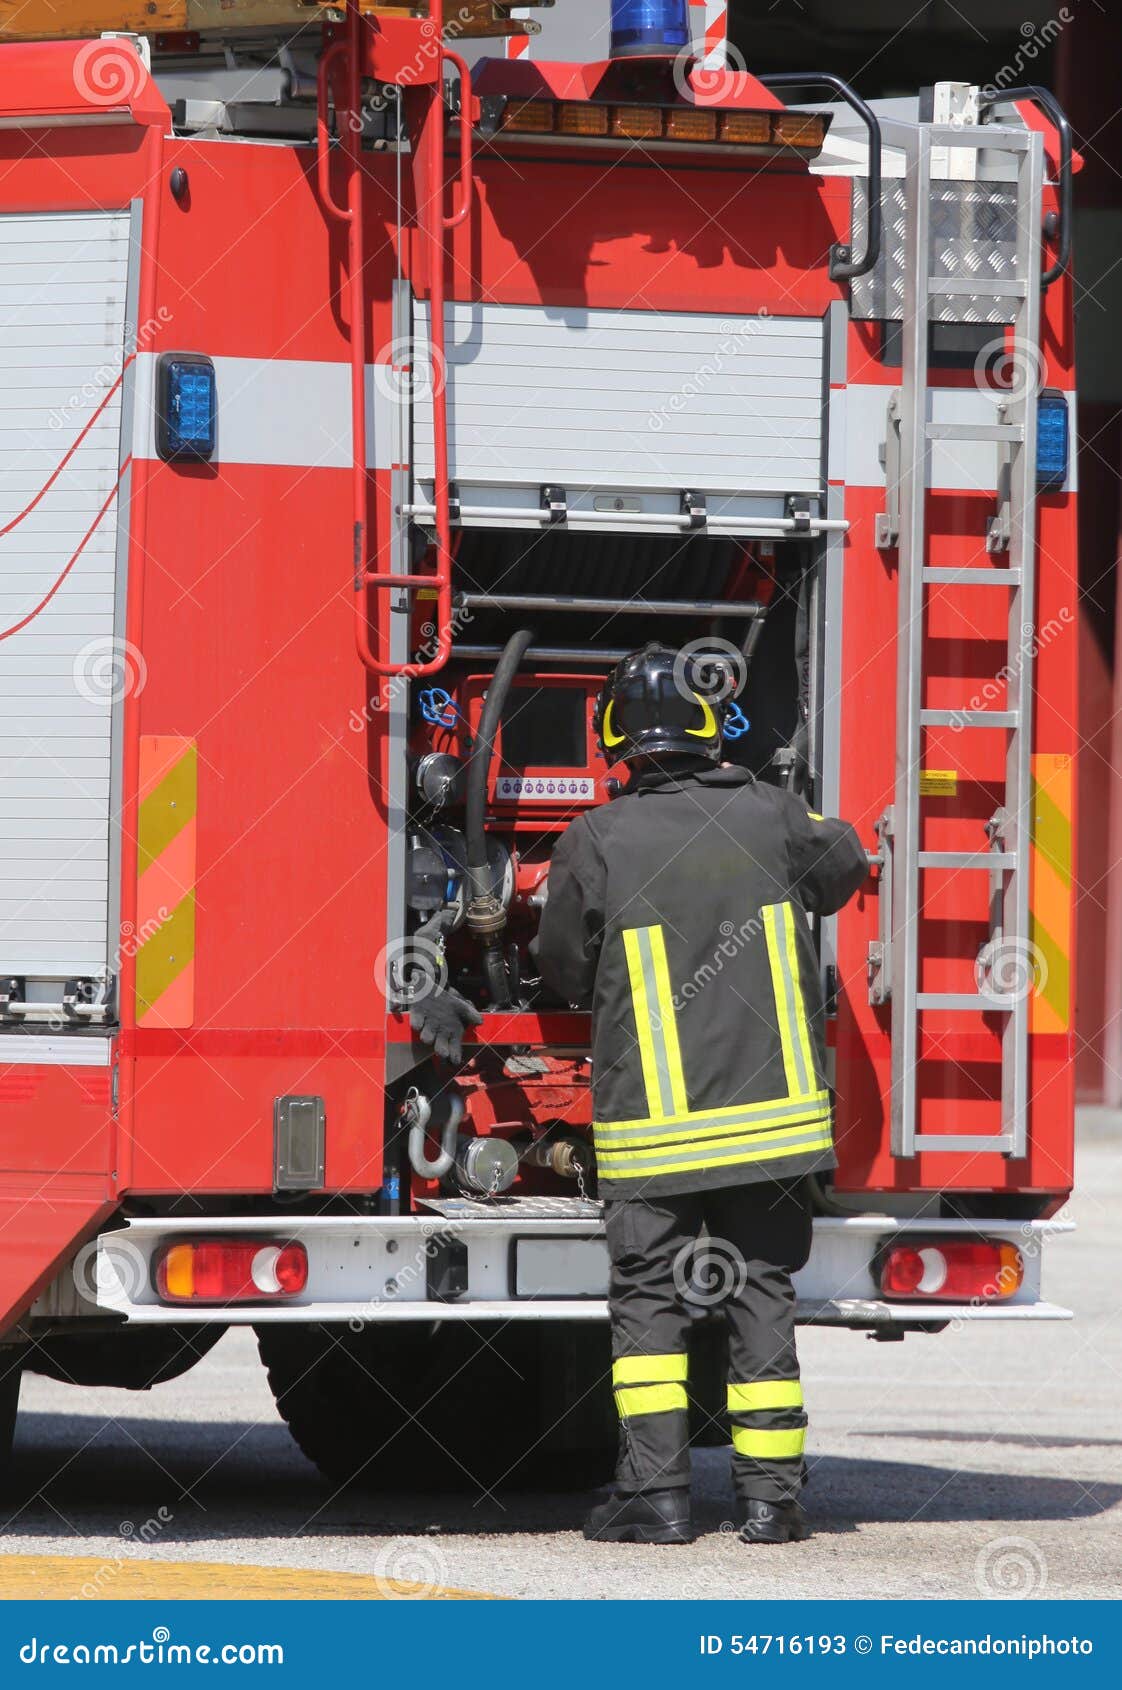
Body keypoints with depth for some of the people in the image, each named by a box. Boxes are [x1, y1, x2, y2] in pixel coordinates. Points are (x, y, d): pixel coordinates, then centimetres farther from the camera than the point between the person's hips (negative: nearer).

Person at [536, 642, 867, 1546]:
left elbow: (566, 971, 3)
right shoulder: (769, 817, -1)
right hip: (771, 1106, 2)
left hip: (652, 1119, -2)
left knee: (648, 1299, 5)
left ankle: (655, 1490, -2)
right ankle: (771, 1492, 8)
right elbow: (843, 866, 21)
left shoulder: (596, 842, -8)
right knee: (763, 1297, 8)